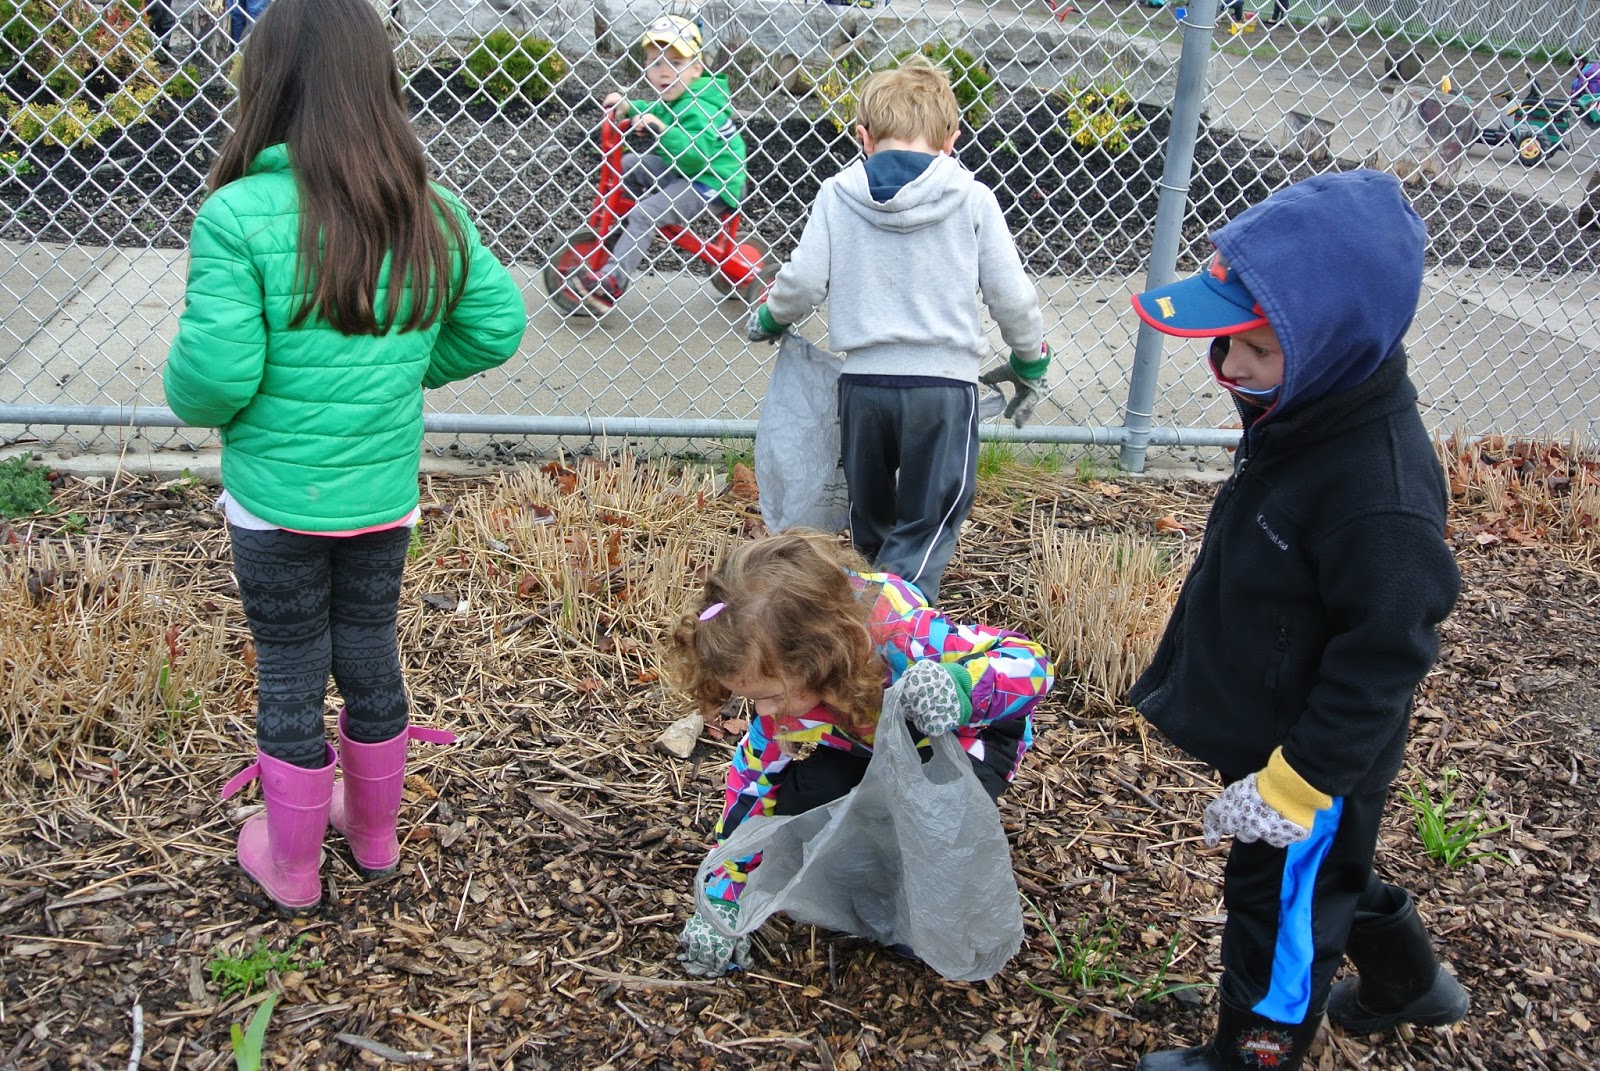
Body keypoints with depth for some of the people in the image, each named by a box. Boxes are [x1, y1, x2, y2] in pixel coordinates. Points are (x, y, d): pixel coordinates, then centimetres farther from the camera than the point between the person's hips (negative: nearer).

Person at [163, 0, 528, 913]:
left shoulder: (239, 216, -21)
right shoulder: (432, 216, -7)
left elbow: (215, 376, -22)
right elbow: (498, 326, 2)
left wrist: (191, 397, 0)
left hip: (277, 499, -4)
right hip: (385, 494, 4)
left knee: (290, 677, 13)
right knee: (372, 657, 21)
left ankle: (290, 866, 33)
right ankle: (375, 833, 41)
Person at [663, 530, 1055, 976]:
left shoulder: (900, 637, -43)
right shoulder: (779, 676, -25)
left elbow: (1031, 661, -38)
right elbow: (754, 775, -12)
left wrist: (959, 689, -61)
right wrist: (723, 897, -12)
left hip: (969, 737, -4)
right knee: (802, 801, -24)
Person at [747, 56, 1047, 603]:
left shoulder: (837, 195, 1)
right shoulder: (972, 199, -1)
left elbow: (803, 281, -2)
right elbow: (1011, 295, 1)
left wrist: (768, 320, 19)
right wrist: (1030, 363, 18)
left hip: (863, 379, 2)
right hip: (945, 382, -2)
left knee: (869, 515, 23)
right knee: (926, 529, 6)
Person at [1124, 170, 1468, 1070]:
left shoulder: (1382, 494, -34)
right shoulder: (1304, 417, -5)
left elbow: (1383, 659, -28)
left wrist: (1297, 784, -22)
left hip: (1316, 758, -9)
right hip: (1267, 729, 9)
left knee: (1283, 907, 13)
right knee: (1332, 877, 30)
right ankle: (1406, 983, 56)